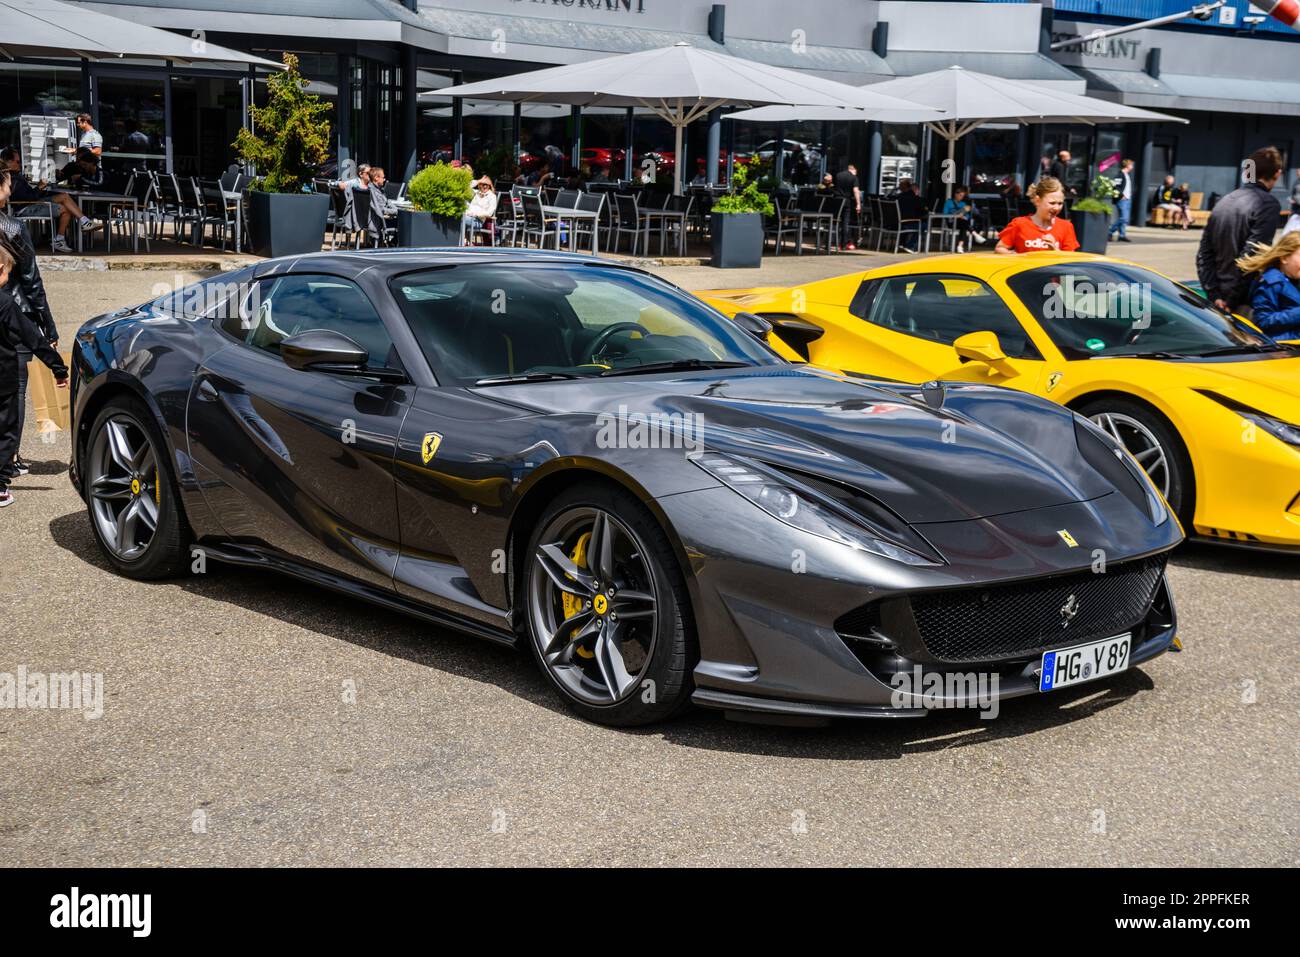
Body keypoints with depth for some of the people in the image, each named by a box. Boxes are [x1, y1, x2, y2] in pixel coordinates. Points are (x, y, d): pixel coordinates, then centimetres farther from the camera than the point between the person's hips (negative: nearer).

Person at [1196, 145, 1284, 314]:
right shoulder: (1268, 204, -11)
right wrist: (1232, 301, -14)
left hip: (1220, 300, 7)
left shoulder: (1224, 201, 11)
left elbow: (1204, 254, 9)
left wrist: (1214, 295, 4)